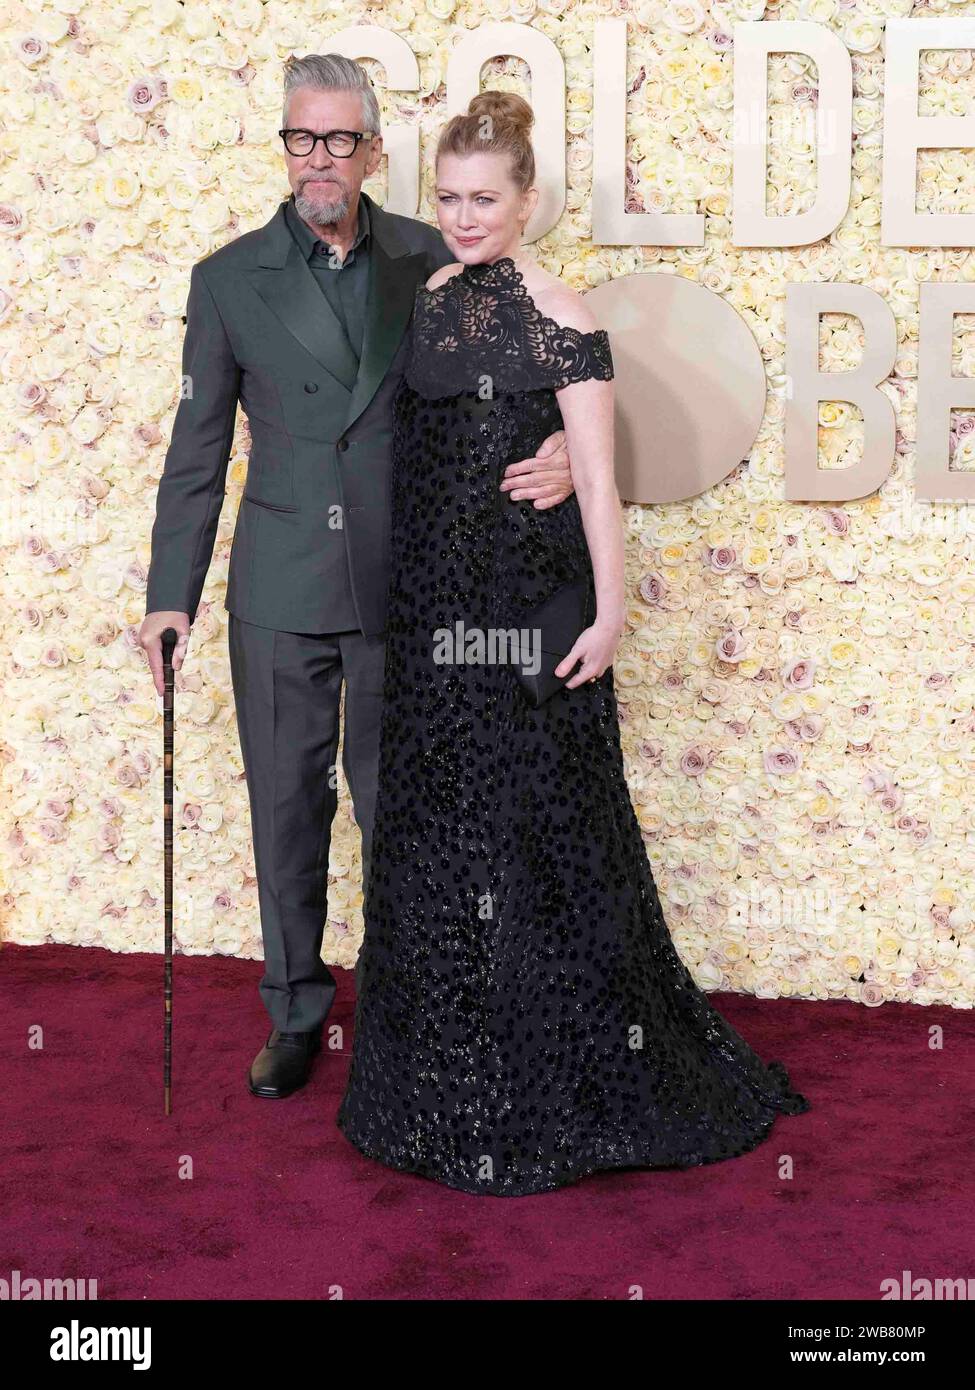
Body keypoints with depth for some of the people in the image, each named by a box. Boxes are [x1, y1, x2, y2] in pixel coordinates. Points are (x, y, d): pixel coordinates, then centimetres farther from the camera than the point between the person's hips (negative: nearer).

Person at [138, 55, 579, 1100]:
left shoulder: (430, 261, 1)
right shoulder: (229, 278, 2)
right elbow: (198, 449, 4)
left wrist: (562, 450, -18)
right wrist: (170, 594, 1)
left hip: (403, 584, 0)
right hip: (280, 590, 1)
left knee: (397, 806, 9)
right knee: (286, 806, 10)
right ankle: (295, 1012, 27)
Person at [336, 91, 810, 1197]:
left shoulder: (561, 323, -9)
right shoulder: (422, 302, 7)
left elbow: (597, 482, -11)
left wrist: (609, 614, -15)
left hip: (526, 605, -6)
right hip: (429, 601, 6)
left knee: (537, 816, 2)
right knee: (431, 820, 12)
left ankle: (556, 1083, 18)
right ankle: (448, 1073, 29)